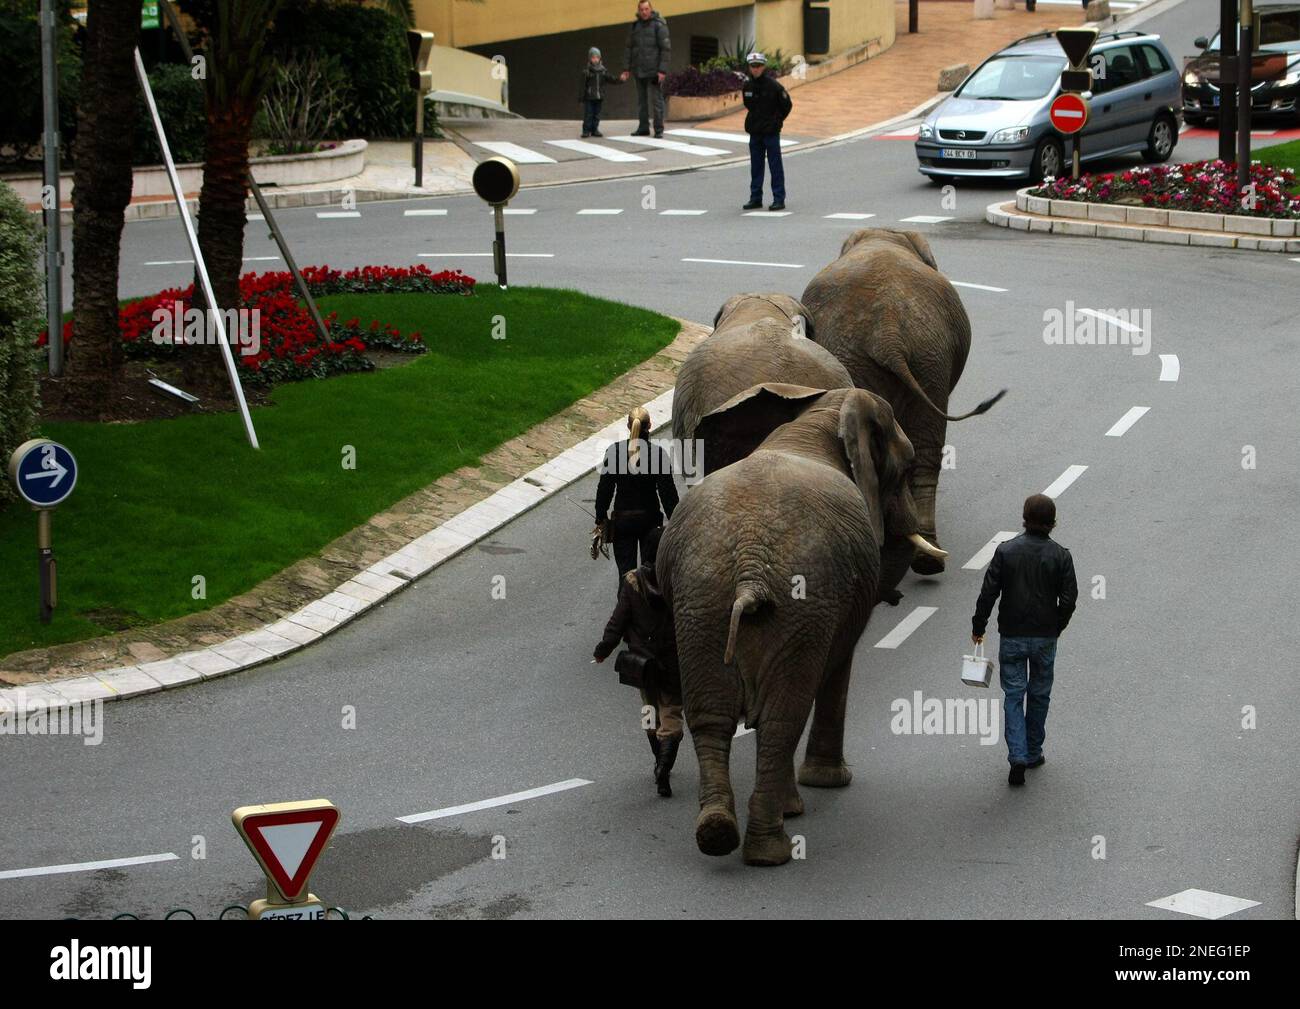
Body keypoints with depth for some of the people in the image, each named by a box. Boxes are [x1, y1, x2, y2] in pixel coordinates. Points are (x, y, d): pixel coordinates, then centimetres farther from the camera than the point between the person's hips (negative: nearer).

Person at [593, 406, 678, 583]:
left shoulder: (614, 451, -11)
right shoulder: (658, 454, -14)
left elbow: (604, 488, -6)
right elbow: (668, 491, -10)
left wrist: (601, 519, 5)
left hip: (622, 520, 0)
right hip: (650, 519, 0)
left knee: (625, 570, 4)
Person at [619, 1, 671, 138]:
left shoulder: (659, 26, -10)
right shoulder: (635, 26, 7)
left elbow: (666, 49, -13)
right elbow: (630, 49, 10)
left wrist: (663, 71, -19)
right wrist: (627, 69, 4)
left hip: (654, 70, -6)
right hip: (639, 70, 6)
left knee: (656, 99, -5)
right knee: (641, 99, 8)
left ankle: (658, 129, -1)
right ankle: (643, 128, 13)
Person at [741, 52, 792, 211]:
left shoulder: (773, 85, -12)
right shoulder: (747, 86, 3)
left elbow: (787, 105, -3)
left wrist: (777, 121, 1)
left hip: (771, 132, -5)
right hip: (754, 132, 5)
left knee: (775, 166, -2)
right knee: (756, 166, 10)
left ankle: (779, 199, 0)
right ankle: (755, 198, 17)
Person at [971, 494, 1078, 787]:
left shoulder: (1005, 551, -8)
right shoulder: (1060, 556, -7)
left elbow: (988, 594, -7)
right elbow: (1069, 599, -5)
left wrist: (978, 628, 5)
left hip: (1012, 635, -1)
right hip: (1045, 636, 1)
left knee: (1013, 695, 4)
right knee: (1039, 694, 16)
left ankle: (1018, 757, -10)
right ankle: (1033, 754, 25)